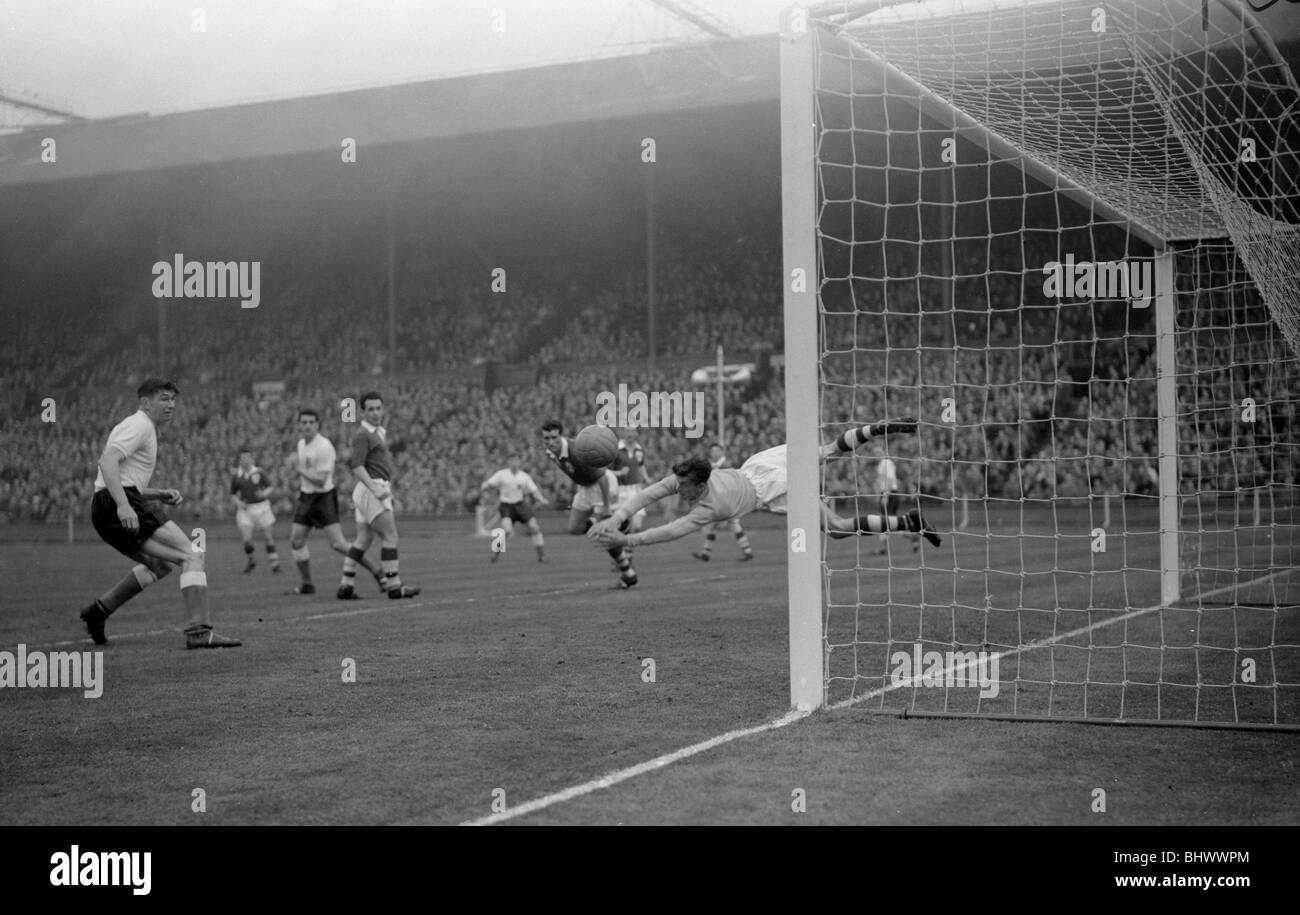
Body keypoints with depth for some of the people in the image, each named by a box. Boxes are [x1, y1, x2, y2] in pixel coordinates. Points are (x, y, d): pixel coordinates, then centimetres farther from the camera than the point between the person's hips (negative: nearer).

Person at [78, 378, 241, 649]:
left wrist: (160, 494, 14)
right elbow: (107, 460, -20)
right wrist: (123, 505, -30)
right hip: (117, 507, -10)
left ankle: (98, 610, 25)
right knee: (192, 554, -13)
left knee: (161, 564, 26)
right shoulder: (139, 425, -4)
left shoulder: (141, 428, 27)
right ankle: (199, 631, -24)